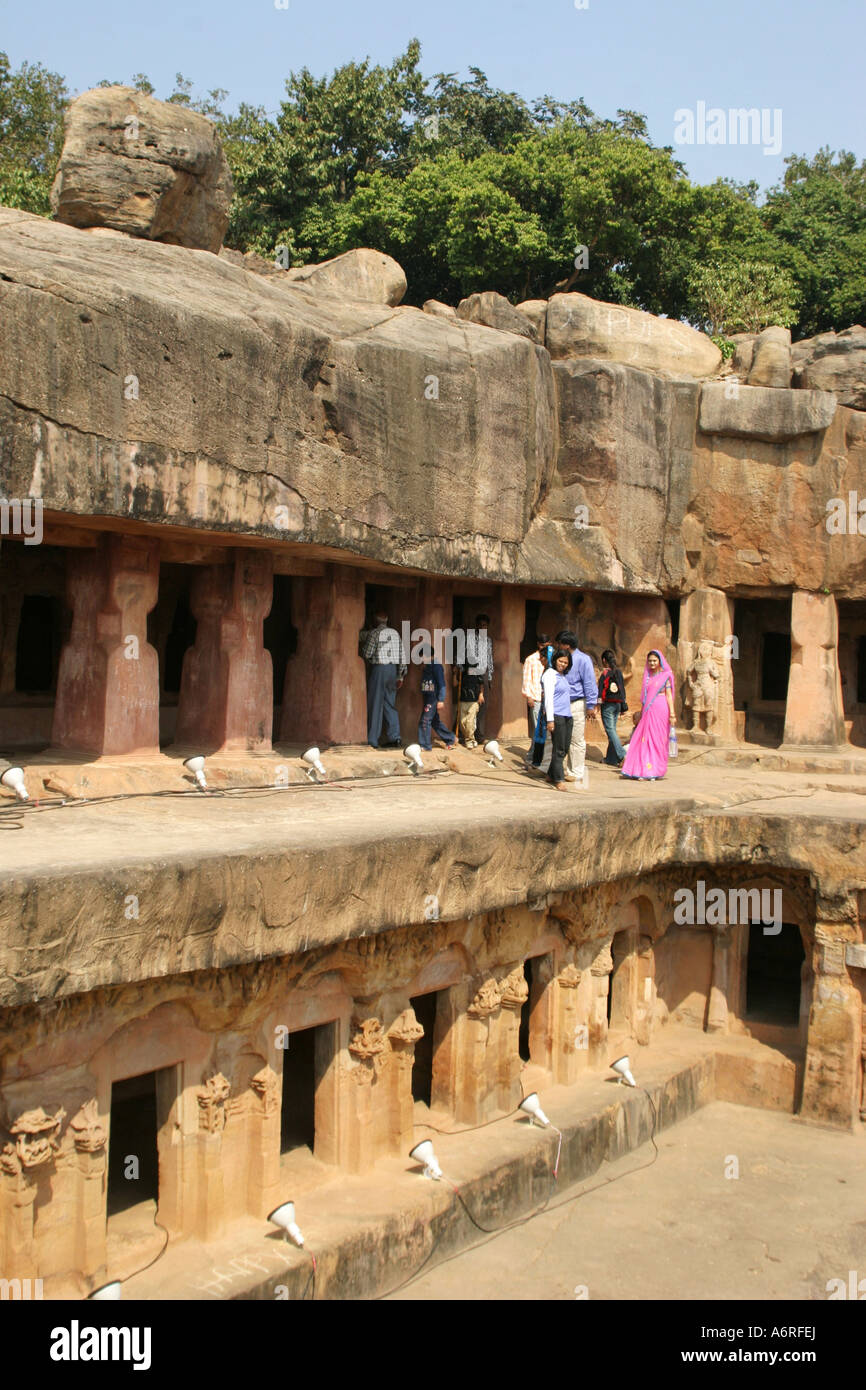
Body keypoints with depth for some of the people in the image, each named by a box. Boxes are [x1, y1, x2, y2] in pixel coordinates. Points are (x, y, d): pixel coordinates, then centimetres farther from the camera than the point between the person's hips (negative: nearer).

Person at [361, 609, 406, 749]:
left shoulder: (374, 633, -7)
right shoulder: (395, 633, 11)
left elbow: (367, 654, -10)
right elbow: (401, 655, 9)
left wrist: (362, 646, 11)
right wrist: (400, 675, 13)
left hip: (378, 669, -5)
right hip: (393, 669, 6)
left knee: (375, 705, -2)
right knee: (390, 704, 10)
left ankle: (372, 740, -2)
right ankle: (394, 737, 4)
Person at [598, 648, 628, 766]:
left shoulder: (605, 673, -9)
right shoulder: (618, 672, 8)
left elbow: (600, 689, -12)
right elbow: (622, 689, 12)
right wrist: (623, 706, 17)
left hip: (607, 704, -6)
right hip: (617, 703, 6)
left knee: (610, 730, -6)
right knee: (612, 729, 12)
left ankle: (622, 755, -19)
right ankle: (611, 757, 14)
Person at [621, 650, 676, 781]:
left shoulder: (665, 676, 1)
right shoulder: (647, 676, 15)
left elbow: (669, 696, -3)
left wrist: (672, 714, -10)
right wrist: (641, 713, 18)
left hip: (660, 711, -5)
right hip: (647, 711, 5)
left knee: (657, 740, -3)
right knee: (644, 740, -2)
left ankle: (654, 772, 2)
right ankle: (643, 771, 0)